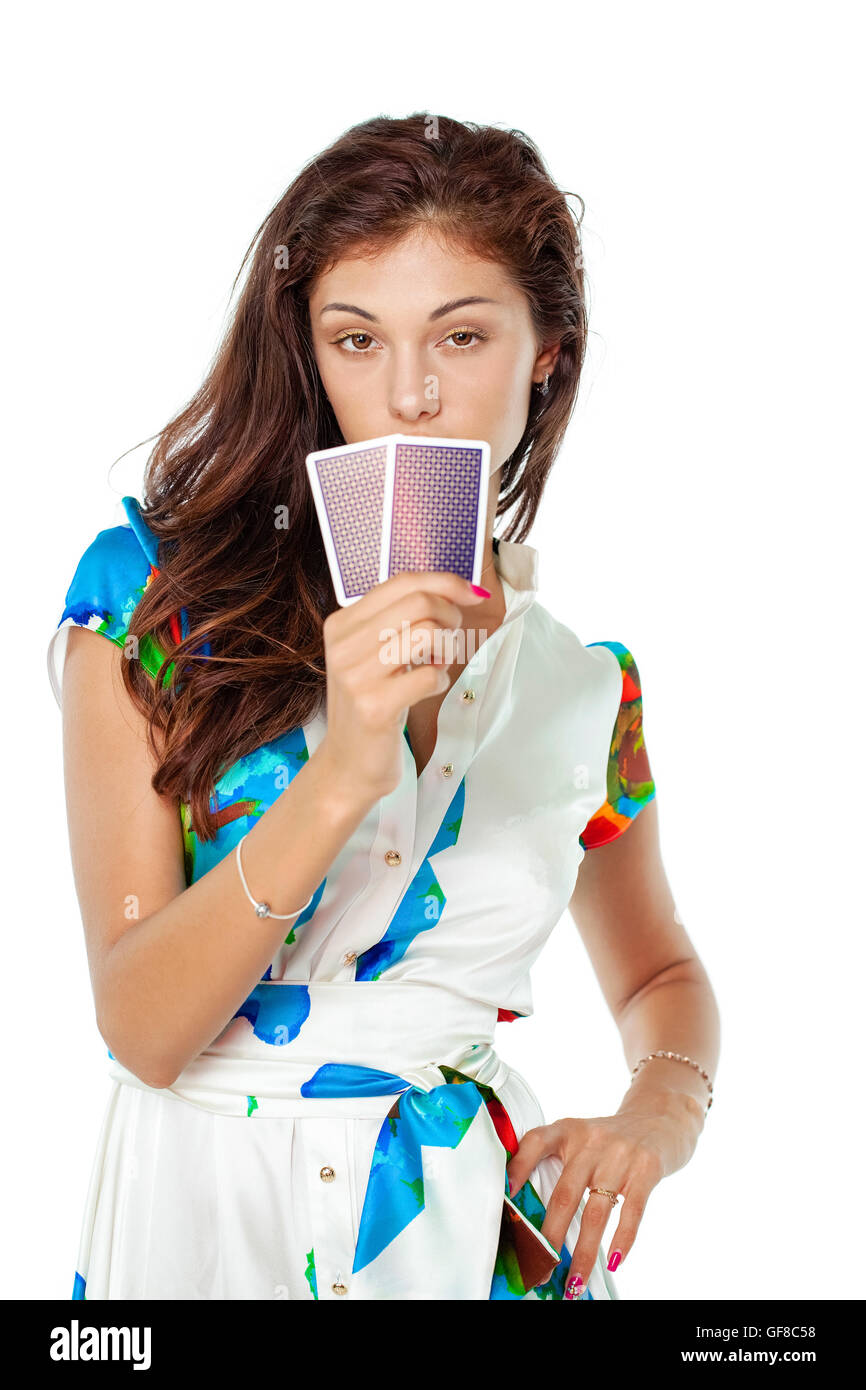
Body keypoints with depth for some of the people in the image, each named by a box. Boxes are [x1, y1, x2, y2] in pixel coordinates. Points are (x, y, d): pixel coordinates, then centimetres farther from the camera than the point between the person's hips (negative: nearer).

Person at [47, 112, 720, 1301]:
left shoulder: (584, 673, -1)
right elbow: (140, 1026, -15)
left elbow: (658, 972, 15)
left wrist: (659, 1117, -6)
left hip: (475, 1215, 2)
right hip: (200, 1212, -2)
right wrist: (341, 779, -29)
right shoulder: (152, 585, -10)